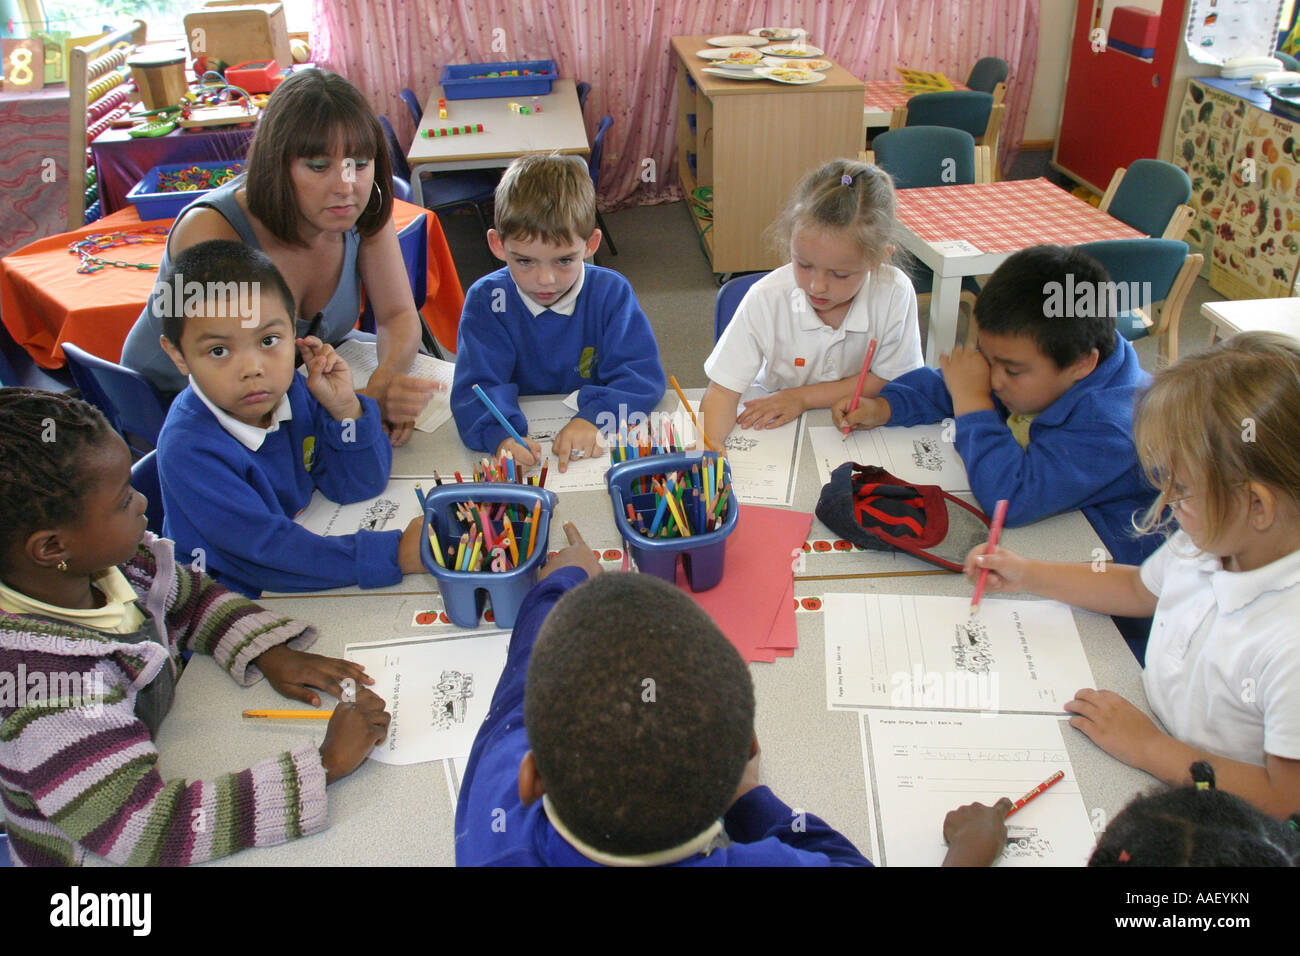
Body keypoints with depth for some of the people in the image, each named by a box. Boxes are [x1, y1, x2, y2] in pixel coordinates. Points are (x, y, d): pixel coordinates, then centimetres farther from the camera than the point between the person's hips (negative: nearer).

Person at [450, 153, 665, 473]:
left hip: (594, 448, 2)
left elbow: (642, 375, -10)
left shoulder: (611, 292, -4)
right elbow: (479, 385, -13)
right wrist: (500, 435, -34)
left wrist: (593, 419, -28)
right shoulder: (486, 300, -5)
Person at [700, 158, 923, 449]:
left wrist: (803, 397, -15)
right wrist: (709, 444, -41)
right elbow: (723, 390, -20)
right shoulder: (765, 300, -21)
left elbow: (892, 380, -7)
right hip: (772, 432, -1)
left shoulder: (894, 293, -19)